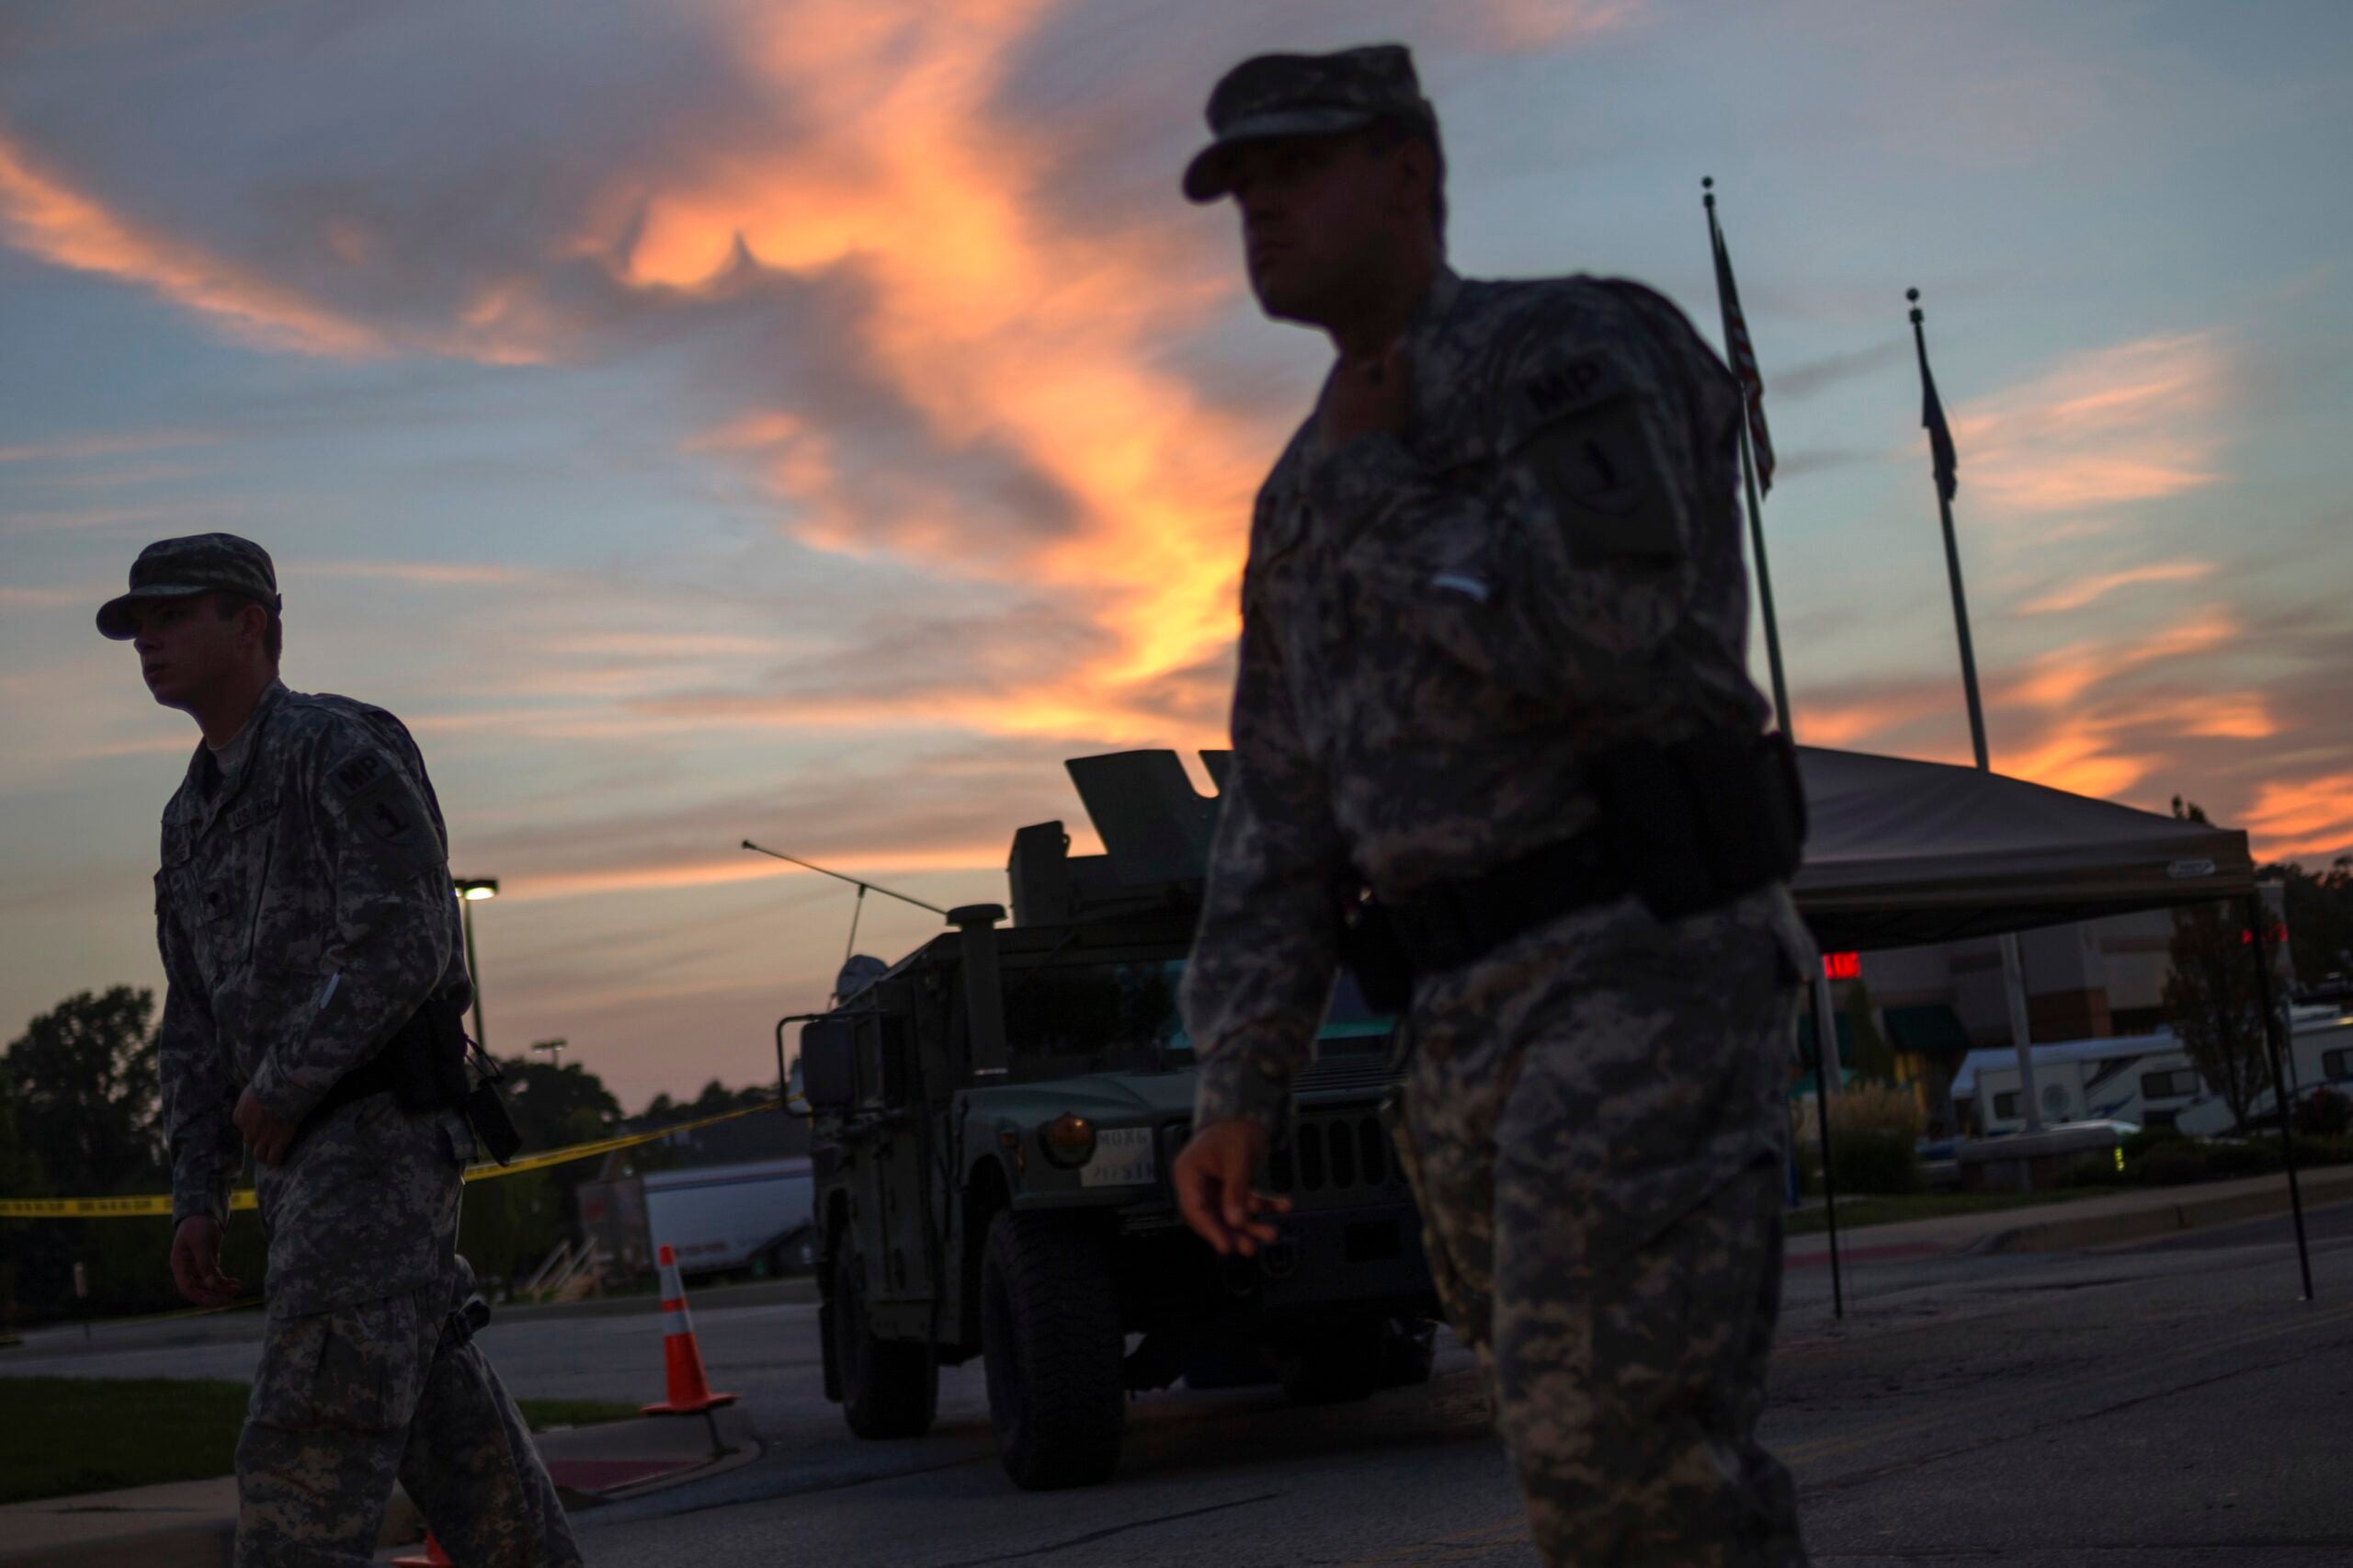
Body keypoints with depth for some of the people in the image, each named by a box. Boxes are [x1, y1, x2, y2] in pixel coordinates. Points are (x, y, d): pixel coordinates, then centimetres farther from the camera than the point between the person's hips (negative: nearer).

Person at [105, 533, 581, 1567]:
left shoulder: (342, 749, -9)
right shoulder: (193, 816, 19)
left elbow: (403, 946, -20)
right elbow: (196, 1025, 20)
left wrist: (277, 1090, -13)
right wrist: (196, 1200, 11)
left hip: (382, 1132, -9)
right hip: (301, 1166, 9)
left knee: (309, 1451, -15)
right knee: (445, 1433, 11)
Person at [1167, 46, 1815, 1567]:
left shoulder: (1576, 349, -3)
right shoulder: (1312, 508, 21)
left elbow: (1587, 641, -21)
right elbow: (1282, 824, 18)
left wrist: (1370, 483, -5)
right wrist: (1237, 1096, 9)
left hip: (1646, 969, -8)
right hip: (1473, 1033, 8)